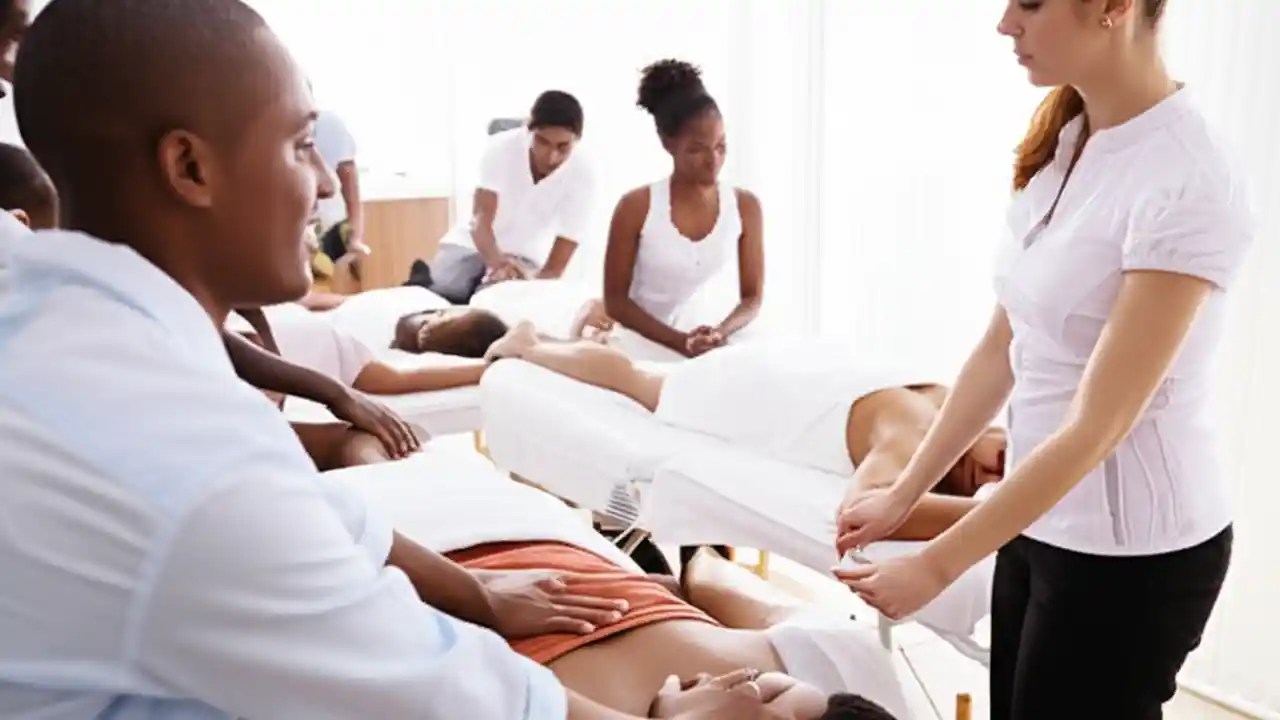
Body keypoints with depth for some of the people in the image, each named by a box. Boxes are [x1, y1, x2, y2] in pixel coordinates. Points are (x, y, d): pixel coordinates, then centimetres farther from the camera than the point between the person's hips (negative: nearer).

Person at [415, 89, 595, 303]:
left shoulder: (581, 177, -21)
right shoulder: (502, 147, -21)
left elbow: (556, 266, -22)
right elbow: (481, 220, -26)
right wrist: (498, 263, -47)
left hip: (523, 259, 1)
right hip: (471, 245, 0)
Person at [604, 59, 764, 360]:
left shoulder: (745, 206, -1)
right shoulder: (636, 207, -8)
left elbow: (752, 297, 2)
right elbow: (615, 300, -5)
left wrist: (721, 333, -18)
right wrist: (679, 341, -18)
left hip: (716, 352, 2)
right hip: (645, 348, -2)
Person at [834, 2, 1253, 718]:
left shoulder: (1186, 185, -23)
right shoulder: (1063, 145, 1)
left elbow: (1094, 429, -22)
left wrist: (935, 565, -18)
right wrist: (902, 495, 4)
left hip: (1131, 551, -7)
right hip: (1042, 517, 7)